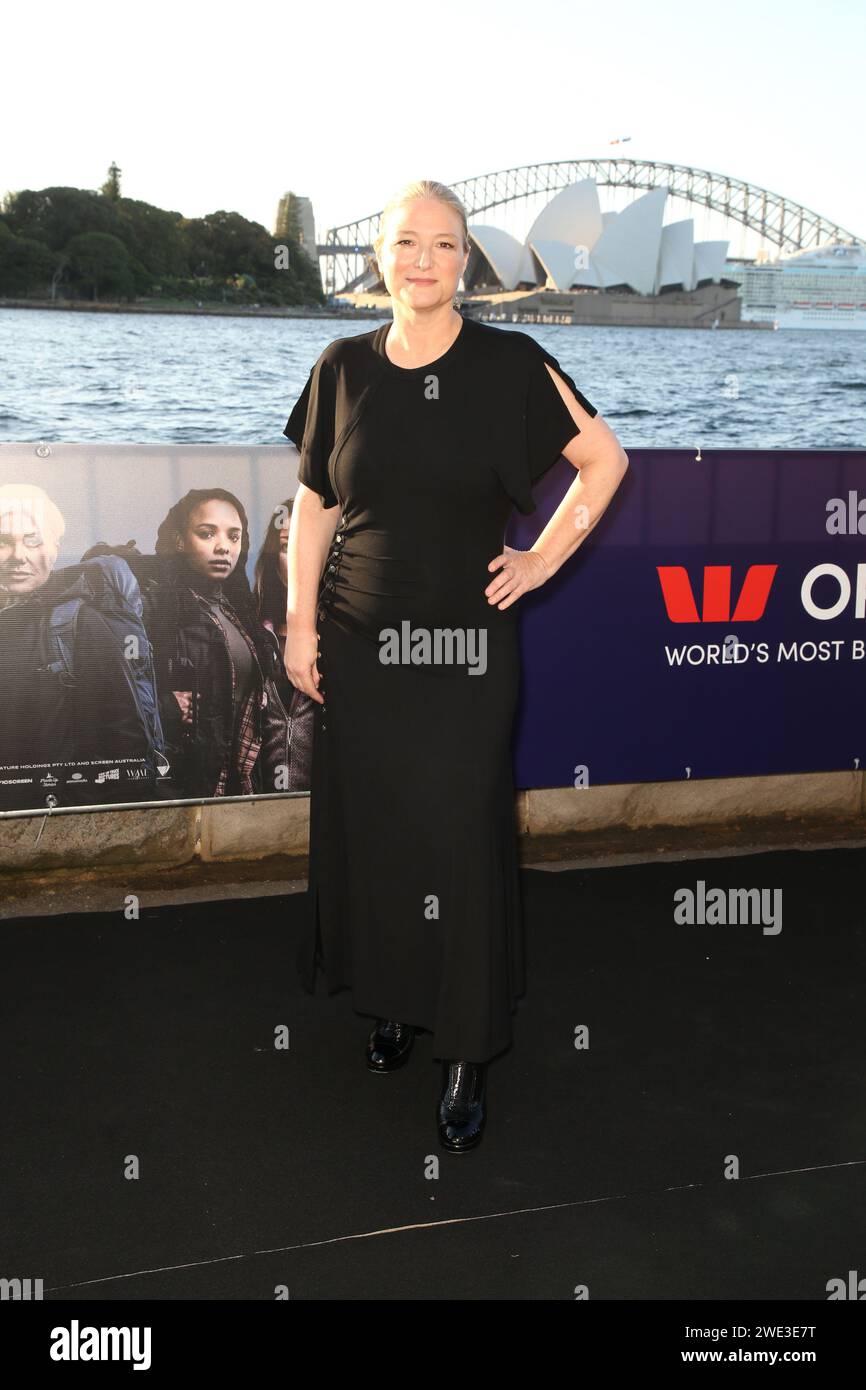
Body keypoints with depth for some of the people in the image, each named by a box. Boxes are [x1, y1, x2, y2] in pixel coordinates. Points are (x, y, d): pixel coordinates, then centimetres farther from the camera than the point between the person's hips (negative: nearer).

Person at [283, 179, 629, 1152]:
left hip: (463, 644, -2)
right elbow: (314, 502, 7)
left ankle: (467, 1054, 12)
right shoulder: (344, 368, 4)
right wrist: (300, 621, 1)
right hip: (358, 640, 3)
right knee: (370, 829, 9)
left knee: (460, 841, 0)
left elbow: (605, 459, 4)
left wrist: (544, 558, -2)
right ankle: (394, 1001, 30)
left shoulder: (509, 365, -4)